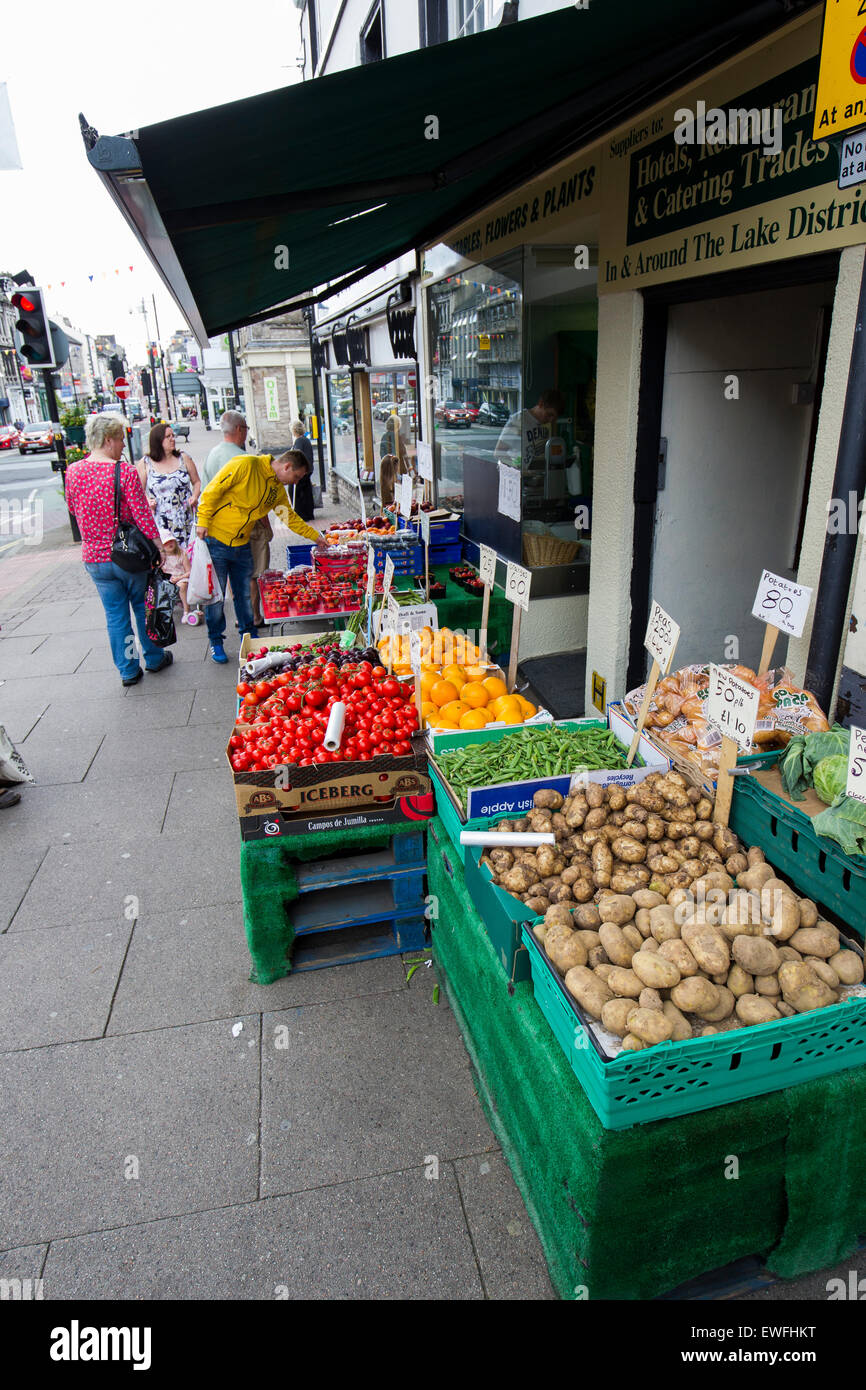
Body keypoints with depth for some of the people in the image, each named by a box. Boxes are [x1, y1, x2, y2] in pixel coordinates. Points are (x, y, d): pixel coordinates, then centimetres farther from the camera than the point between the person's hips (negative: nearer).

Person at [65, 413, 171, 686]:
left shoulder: (73, 472, -2)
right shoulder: (125, 471, -15)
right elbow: (142, 516, -16)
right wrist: (159, 548, -9)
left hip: (94, 558, 3)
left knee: (115, 615, 12)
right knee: (142, 608, 16)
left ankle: (127, 670, 19)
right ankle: (154, 658, 30)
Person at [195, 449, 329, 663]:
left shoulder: (278, 489, 9)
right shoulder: (245, 465, -16)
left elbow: (290, 517, 22)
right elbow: (213, 490, -17)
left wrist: (315, 536, 22)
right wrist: (203, 522, -20)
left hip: (242, 545, 7)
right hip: (216, 539, -7)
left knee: (244, 594, 12)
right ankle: (216, 642, 15)